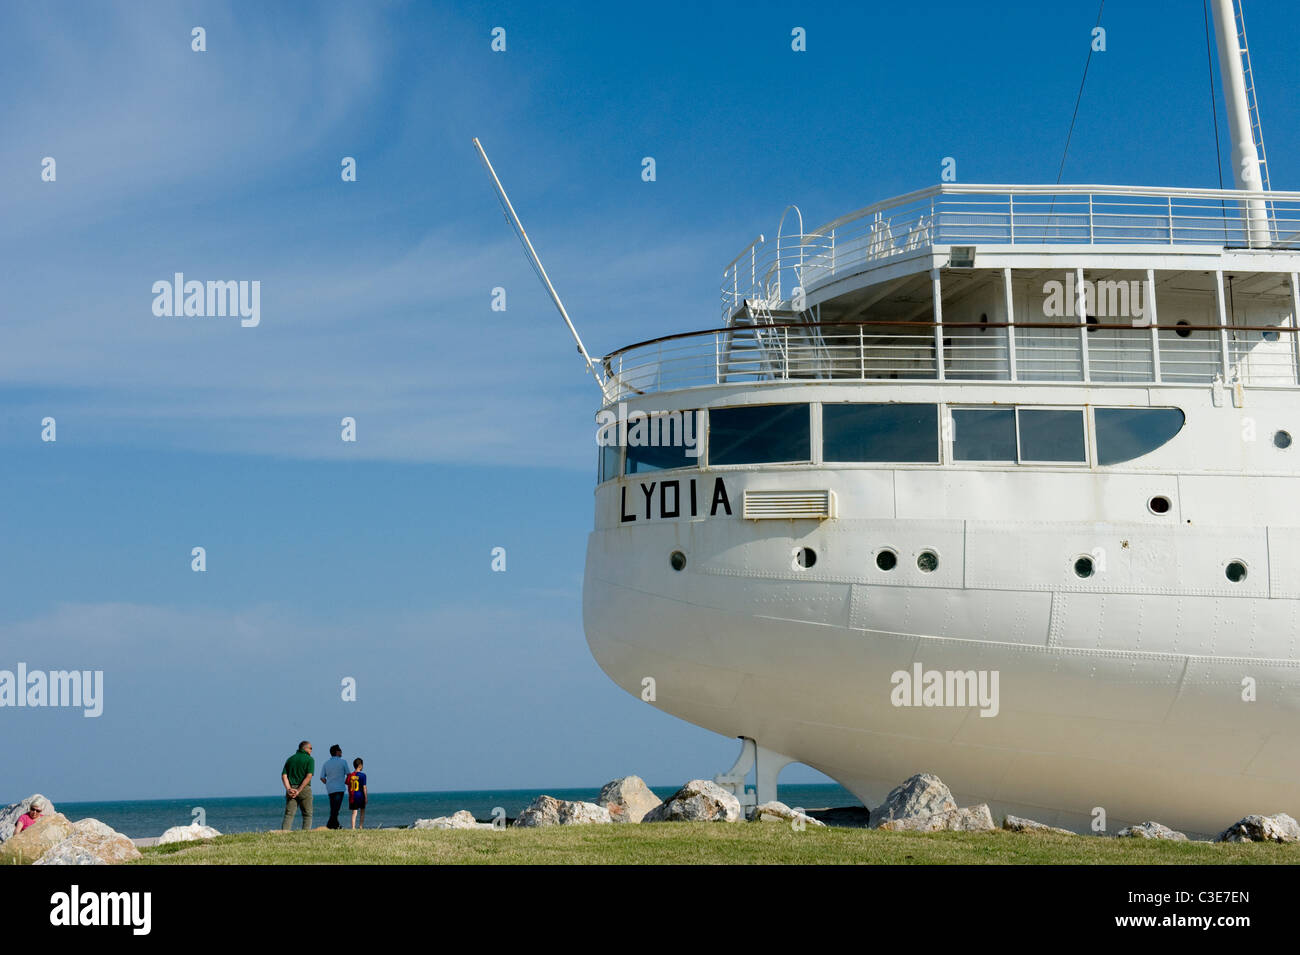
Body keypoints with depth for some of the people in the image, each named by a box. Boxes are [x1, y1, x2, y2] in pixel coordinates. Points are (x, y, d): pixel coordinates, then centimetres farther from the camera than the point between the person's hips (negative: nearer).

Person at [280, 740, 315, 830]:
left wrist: (288, 789, -8)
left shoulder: (290, 759, 14)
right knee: (307, 815, 5)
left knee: (288, 815, 0)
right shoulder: (309, 759, 0)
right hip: (304, 789, -3)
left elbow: (283, 775, 2)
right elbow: (308, 776, -12)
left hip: (291, 790, 3)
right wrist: (299, 790, -15)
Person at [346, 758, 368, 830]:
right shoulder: (362, 775, -9)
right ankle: (361, 826, 10)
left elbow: (348, 787, 9)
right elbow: (364, 787, -9)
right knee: (362, 811, 14)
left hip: (352, 796, 3)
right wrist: (366, 797, -4)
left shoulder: (350, 775, 3)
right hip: (360, 796, -3)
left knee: (354, 812, 5)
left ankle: (353, 827, -4)